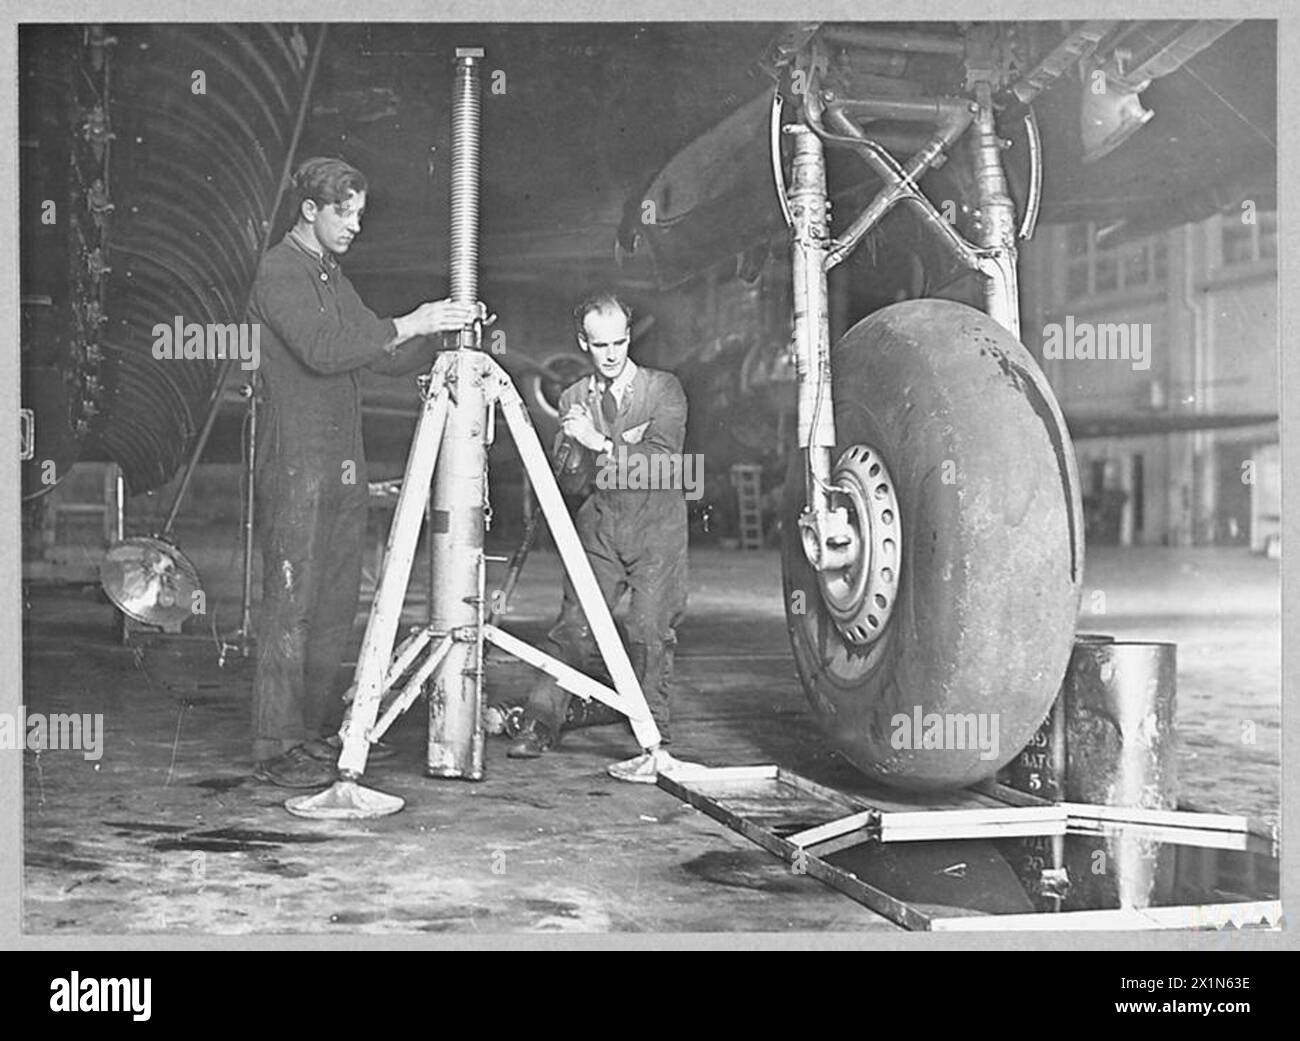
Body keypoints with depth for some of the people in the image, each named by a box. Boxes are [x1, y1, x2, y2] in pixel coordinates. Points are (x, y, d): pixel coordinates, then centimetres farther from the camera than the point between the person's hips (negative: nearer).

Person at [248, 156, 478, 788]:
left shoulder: (334, 277, 20)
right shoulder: (279, 273, -7)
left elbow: (384, 359, 19)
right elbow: (322, 352, -22)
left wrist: (442, 334, 5)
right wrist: (405, 326, -20)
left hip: (344, 464, 9)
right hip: (298, 462, -8)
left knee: (336, 605, 9)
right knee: (291, 605, -7)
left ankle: (320, 730, 17)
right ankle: (276, 748, -4)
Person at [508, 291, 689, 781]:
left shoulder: (664, 388, 0)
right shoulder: (573, 399, 9)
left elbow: (663, 458, -13)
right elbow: (570, 484, 2)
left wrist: (602, 444, -20)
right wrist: (601, 444, -16)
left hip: (655, 525, -3)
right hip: (598, 525, 3)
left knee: (650, 634, -9)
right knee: (573, 626, -3)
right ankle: (540, 723, 9)